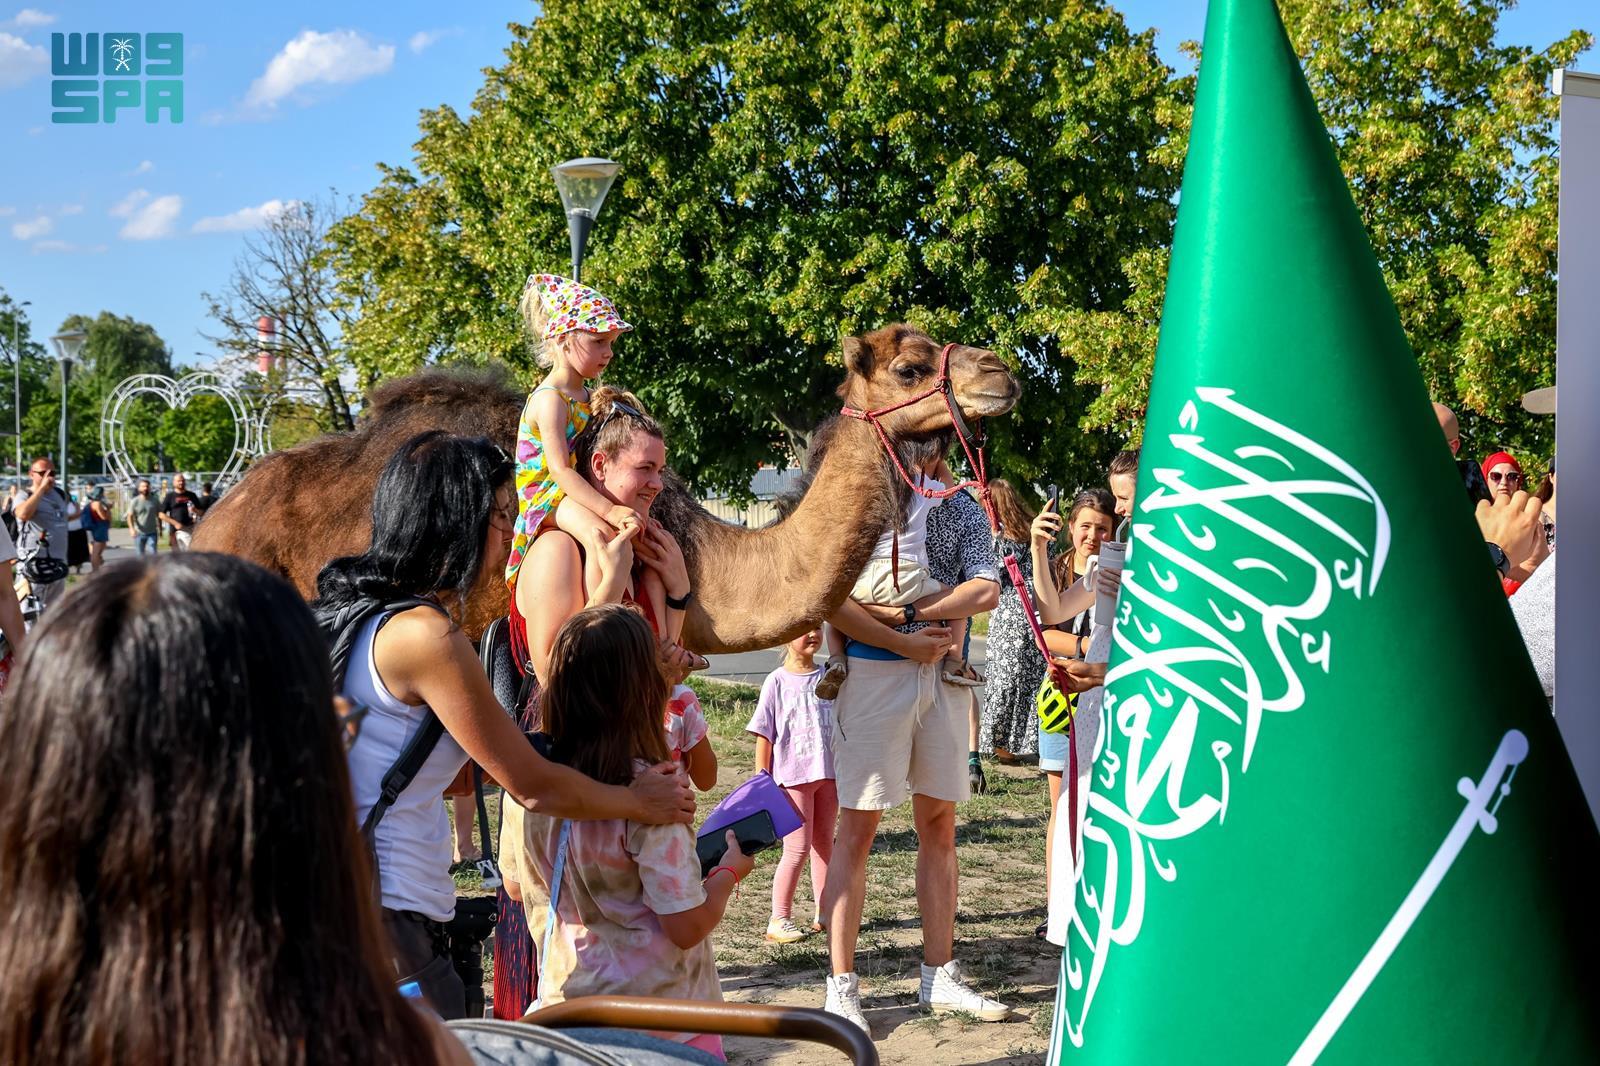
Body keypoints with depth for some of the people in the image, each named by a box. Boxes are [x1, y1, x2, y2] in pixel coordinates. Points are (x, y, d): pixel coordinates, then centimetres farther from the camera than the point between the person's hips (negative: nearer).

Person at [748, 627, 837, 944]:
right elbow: (764, 737, -4)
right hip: (793, 777, -5)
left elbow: (842, 728, 14)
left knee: (824, 845, 12)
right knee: (797, 849, -5)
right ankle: (779, 920, 2)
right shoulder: (778, 681, -6)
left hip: (828, 775, 5)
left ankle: (824, 914, 21)